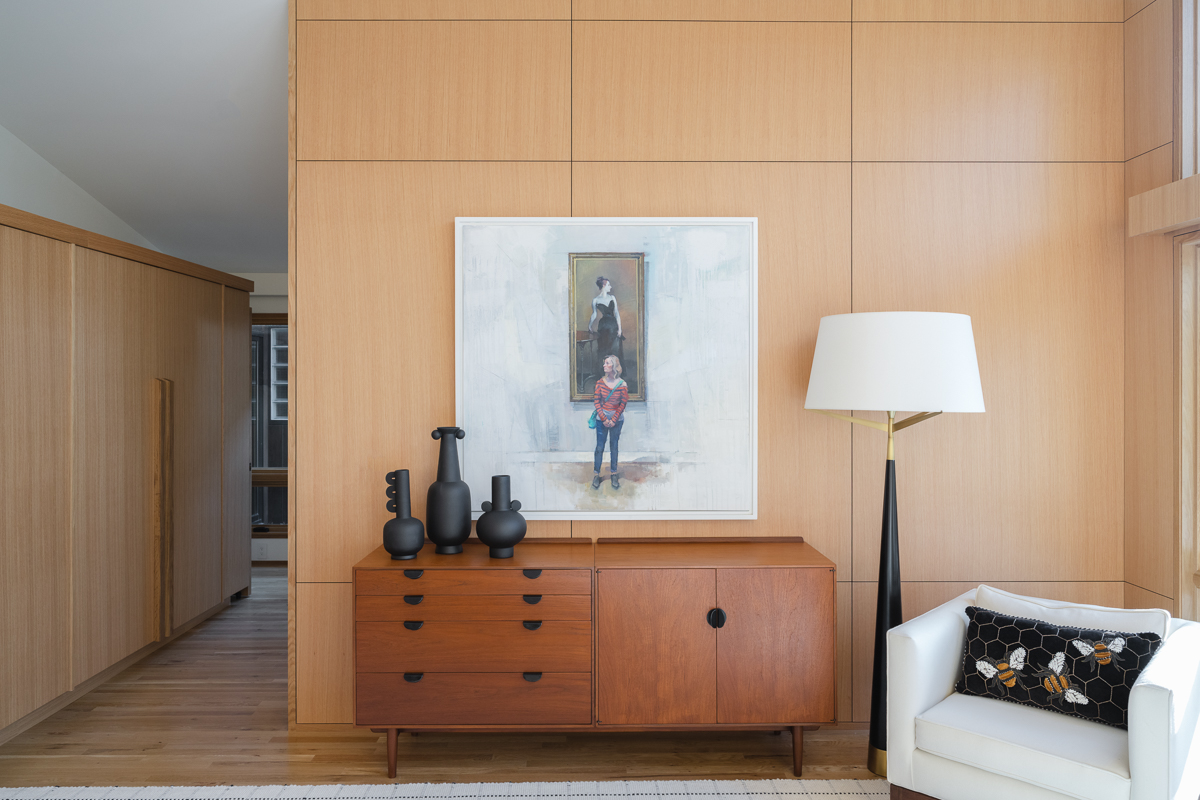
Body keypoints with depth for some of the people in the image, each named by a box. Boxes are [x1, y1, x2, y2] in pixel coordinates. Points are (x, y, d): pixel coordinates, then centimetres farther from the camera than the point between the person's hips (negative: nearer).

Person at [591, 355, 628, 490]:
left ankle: (613, 474, 17)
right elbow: (596, 402, -3)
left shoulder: (622, 385, -6)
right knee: (599, 447, 2)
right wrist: (604, 419, -10)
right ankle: (596, 475, 10)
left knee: (614, 446, 8)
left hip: (617, 419, 0)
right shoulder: (600, 382, -3)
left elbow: (623, 404, -5)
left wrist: (613, 420, -9)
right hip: (602, 419, 1)